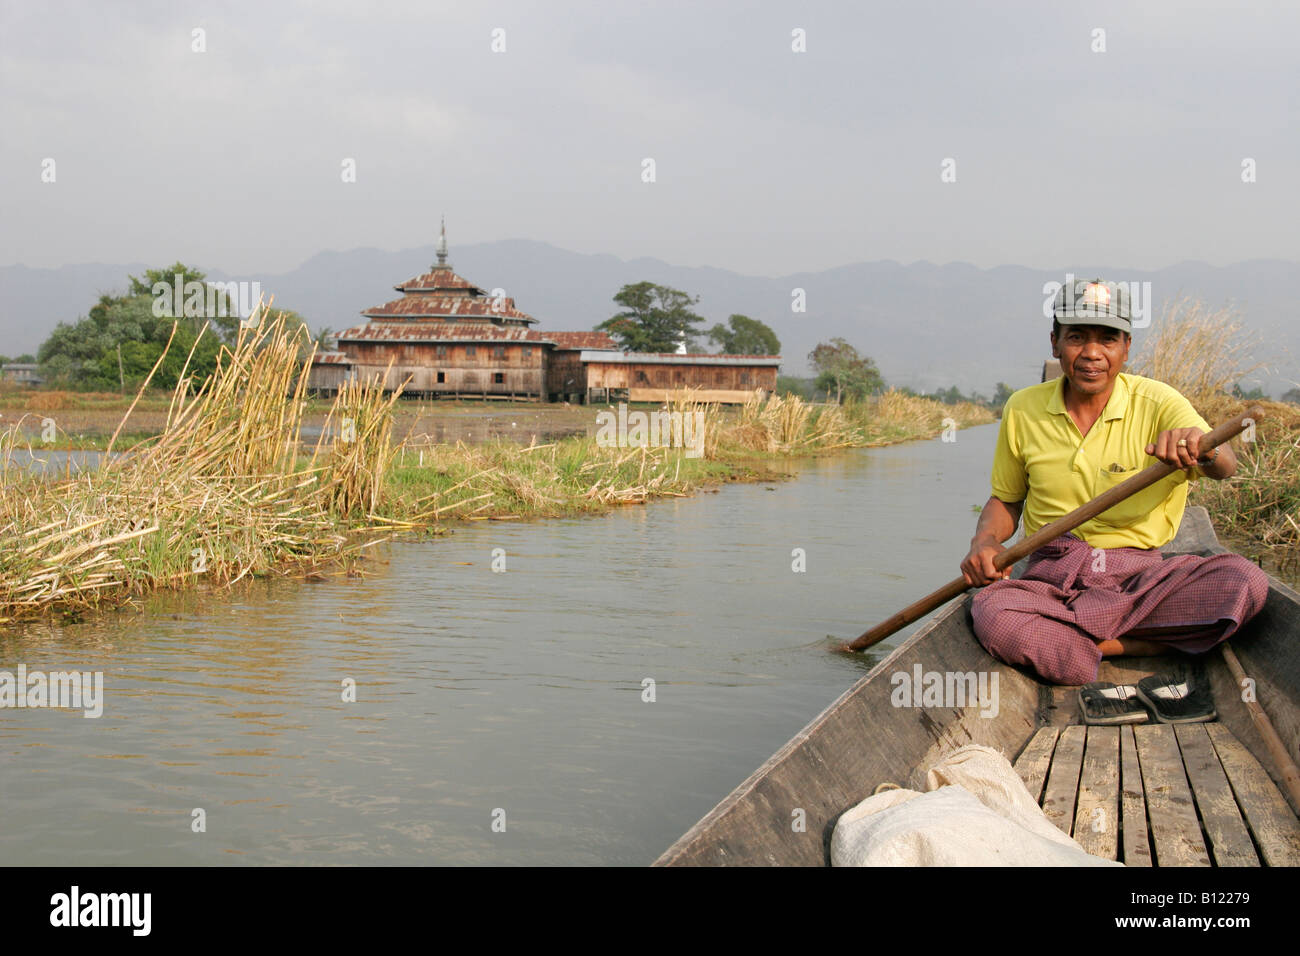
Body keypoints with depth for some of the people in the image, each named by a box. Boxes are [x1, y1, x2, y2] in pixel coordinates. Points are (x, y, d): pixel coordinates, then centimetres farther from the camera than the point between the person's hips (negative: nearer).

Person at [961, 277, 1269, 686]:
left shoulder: (1157, 403, -2)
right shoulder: (1022, 409, 5)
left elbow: (1224, 467, -19)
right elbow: (1006, 499, 17)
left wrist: (1201, 447, -44)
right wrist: (984, 543, -6)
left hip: (1139, 572, 1)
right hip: (1052, 573, -1)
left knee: (1246, 581, -28)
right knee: (991, 616, -34)